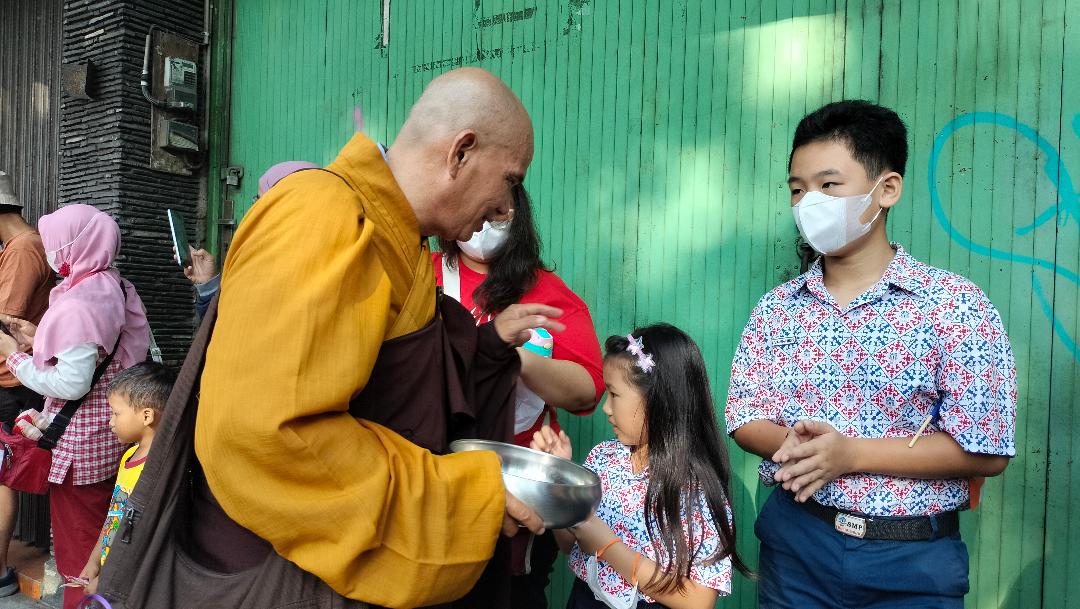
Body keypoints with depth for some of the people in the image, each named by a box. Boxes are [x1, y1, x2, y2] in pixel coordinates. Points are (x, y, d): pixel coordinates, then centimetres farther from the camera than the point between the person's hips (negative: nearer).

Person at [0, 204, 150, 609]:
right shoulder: (115, 288, 5)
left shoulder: (78, 302, -22)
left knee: (77, 547, 6)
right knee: (101, 536, 20)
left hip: (80, 445, -9)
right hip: (109, 437, 9)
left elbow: (71, 384, -23)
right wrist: (38, 341, 10)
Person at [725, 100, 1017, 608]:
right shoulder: (776, 309, 1)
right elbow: (745, 417, 2)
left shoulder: (954, 305, -10)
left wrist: (849, 453, -20)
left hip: (913, 561, -2)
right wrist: (790, 446, -19)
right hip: (794, 543, 3)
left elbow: (985, 450, -12)